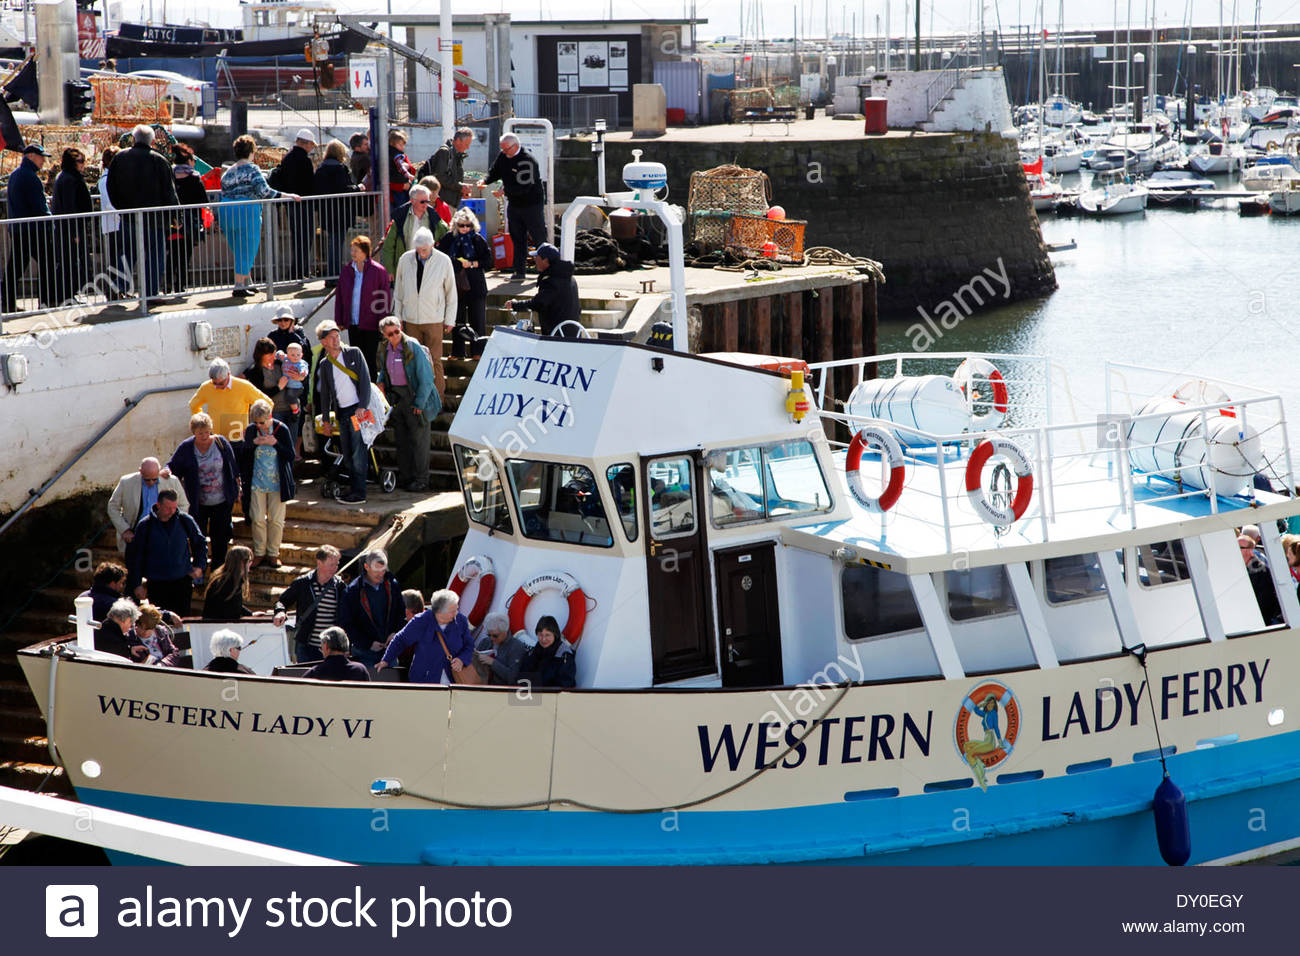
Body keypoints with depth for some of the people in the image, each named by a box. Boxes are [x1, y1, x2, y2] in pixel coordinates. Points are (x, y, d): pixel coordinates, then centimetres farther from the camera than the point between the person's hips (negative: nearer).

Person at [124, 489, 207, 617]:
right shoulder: (145, 525, -2)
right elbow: (135, 557, 4)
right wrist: (137, 584, 2)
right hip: (156, 583, 0)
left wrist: (199, 566, 4)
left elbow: (201, 544, 16)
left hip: (182, 581, 0)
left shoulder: (185, 521, 1)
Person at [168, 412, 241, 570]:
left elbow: (232, 466, 5)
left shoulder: (221, 443, -6)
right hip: (198, 504, 0)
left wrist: (237, 489, 10)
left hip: (222, 501, 0)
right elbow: (173, 466, 1)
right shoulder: (186, 448, -8)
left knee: (220, 538, 8)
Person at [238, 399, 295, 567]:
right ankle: (259, 553, 15)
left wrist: (275, 443, -20)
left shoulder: (282, 429, -8)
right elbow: (242, 454, 2)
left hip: (277, 483, -1)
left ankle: (273, 553, 17)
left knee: (276, 520, 3)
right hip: (256, 482, 1)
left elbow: (291, 455, -6)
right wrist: (254, 443, -15)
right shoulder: (251, 430, -2)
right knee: (257, 519, 1)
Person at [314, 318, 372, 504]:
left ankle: (359, 493, -9)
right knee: (347, 454, 6)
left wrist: (362, 406, -14)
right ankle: (354, 488, 15)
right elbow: (324, 393, 17)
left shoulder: (354, 353, 0)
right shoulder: (325, 364, 11)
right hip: (341, 412, 5)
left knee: (357, 452, -9)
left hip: (357, 409, -5)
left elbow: (365, 380, -5)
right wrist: (326, 420, 15)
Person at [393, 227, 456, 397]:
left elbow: (451, 292, 3)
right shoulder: (405, 260, 1)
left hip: (433, 319, -2)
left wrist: (450, 319, 4)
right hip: (411, 319, 2)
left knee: (435, 361, -4)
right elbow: (398, 290, 10)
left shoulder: (443, 261, -4)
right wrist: (398, 317, 10)